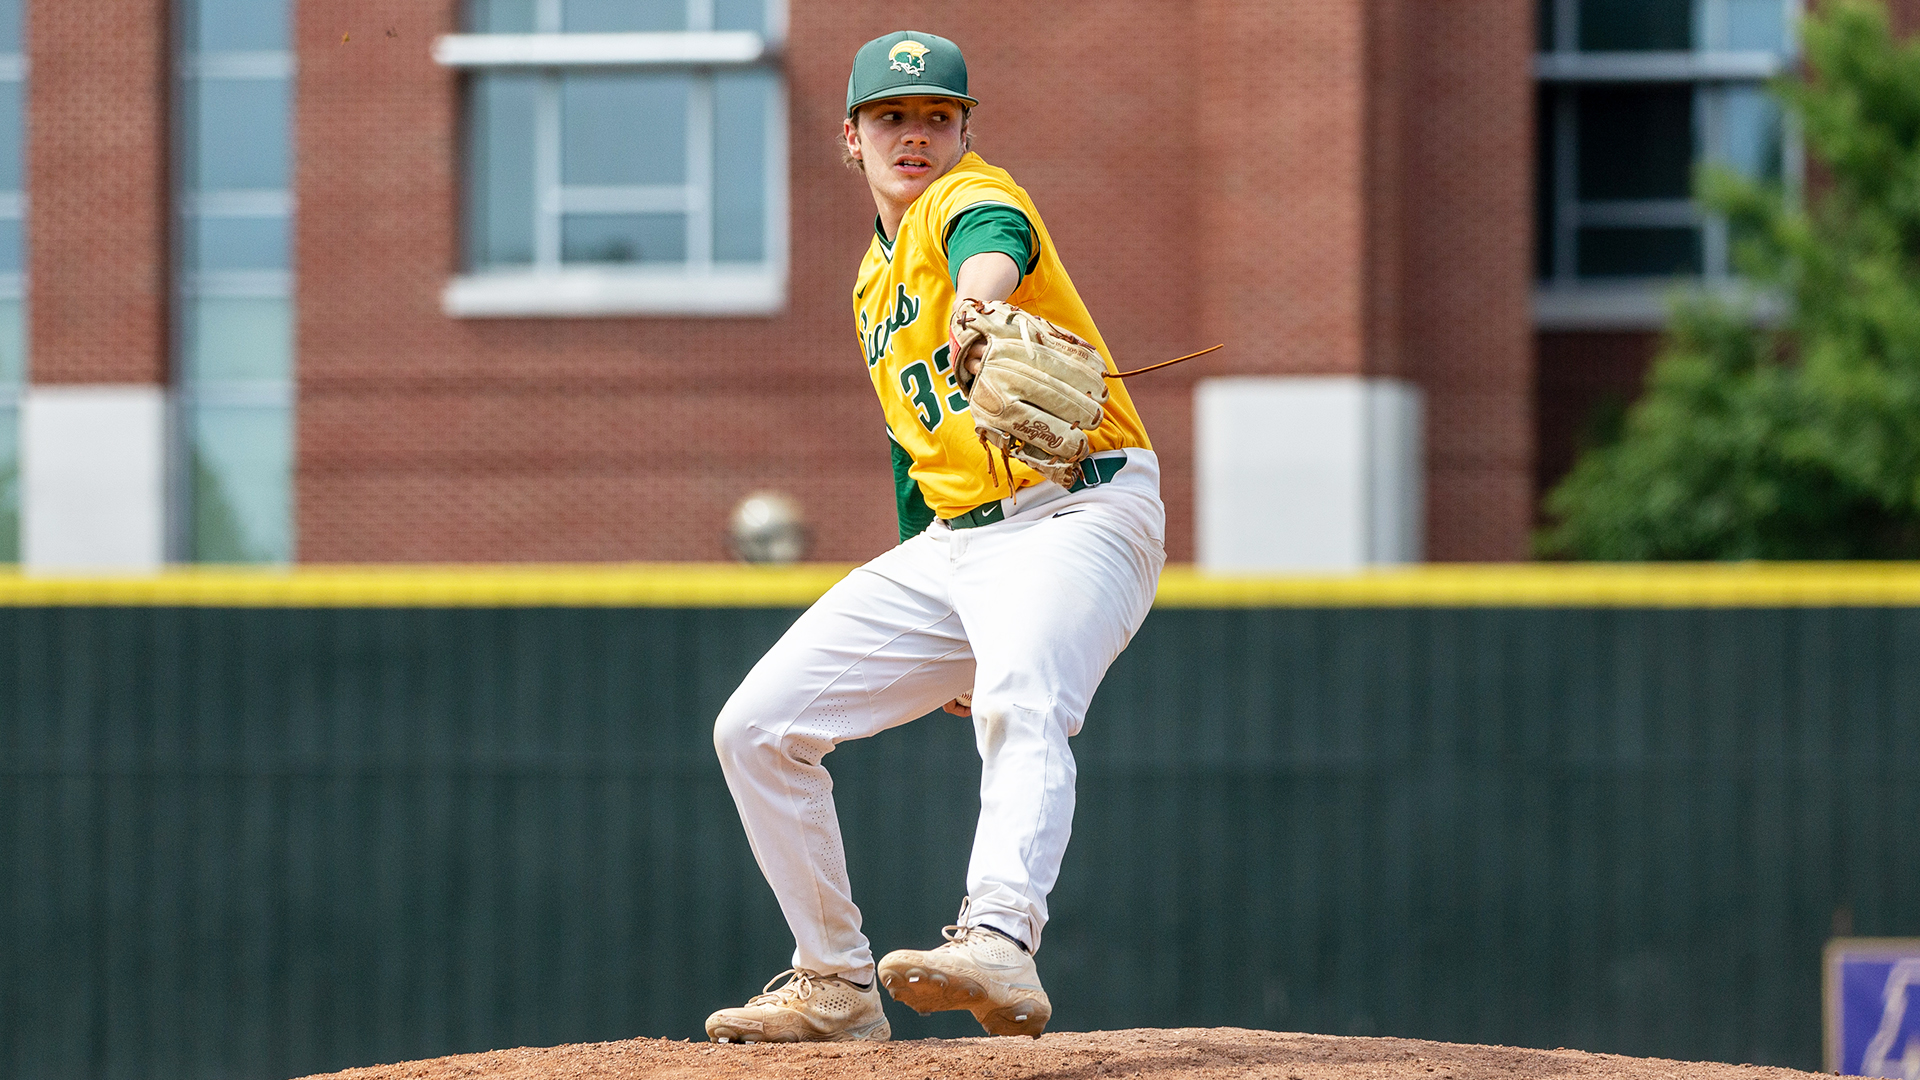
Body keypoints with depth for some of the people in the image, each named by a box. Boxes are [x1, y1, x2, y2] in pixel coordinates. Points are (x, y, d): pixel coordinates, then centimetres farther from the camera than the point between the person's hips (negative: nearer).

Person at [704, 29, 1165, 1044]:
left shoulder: (972, 198, -6)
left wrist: (981, 315, -58)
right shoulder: (873, 285, 20)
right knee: (758, 727, 3)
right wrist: (941, 633, 25)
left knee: (1021, 709, -37)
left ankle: (997, 942, -58)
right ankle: (836, 985, 11)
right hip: (951, 542, 9)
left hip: (1075, 513, -9)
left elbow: (992, 253, -33)